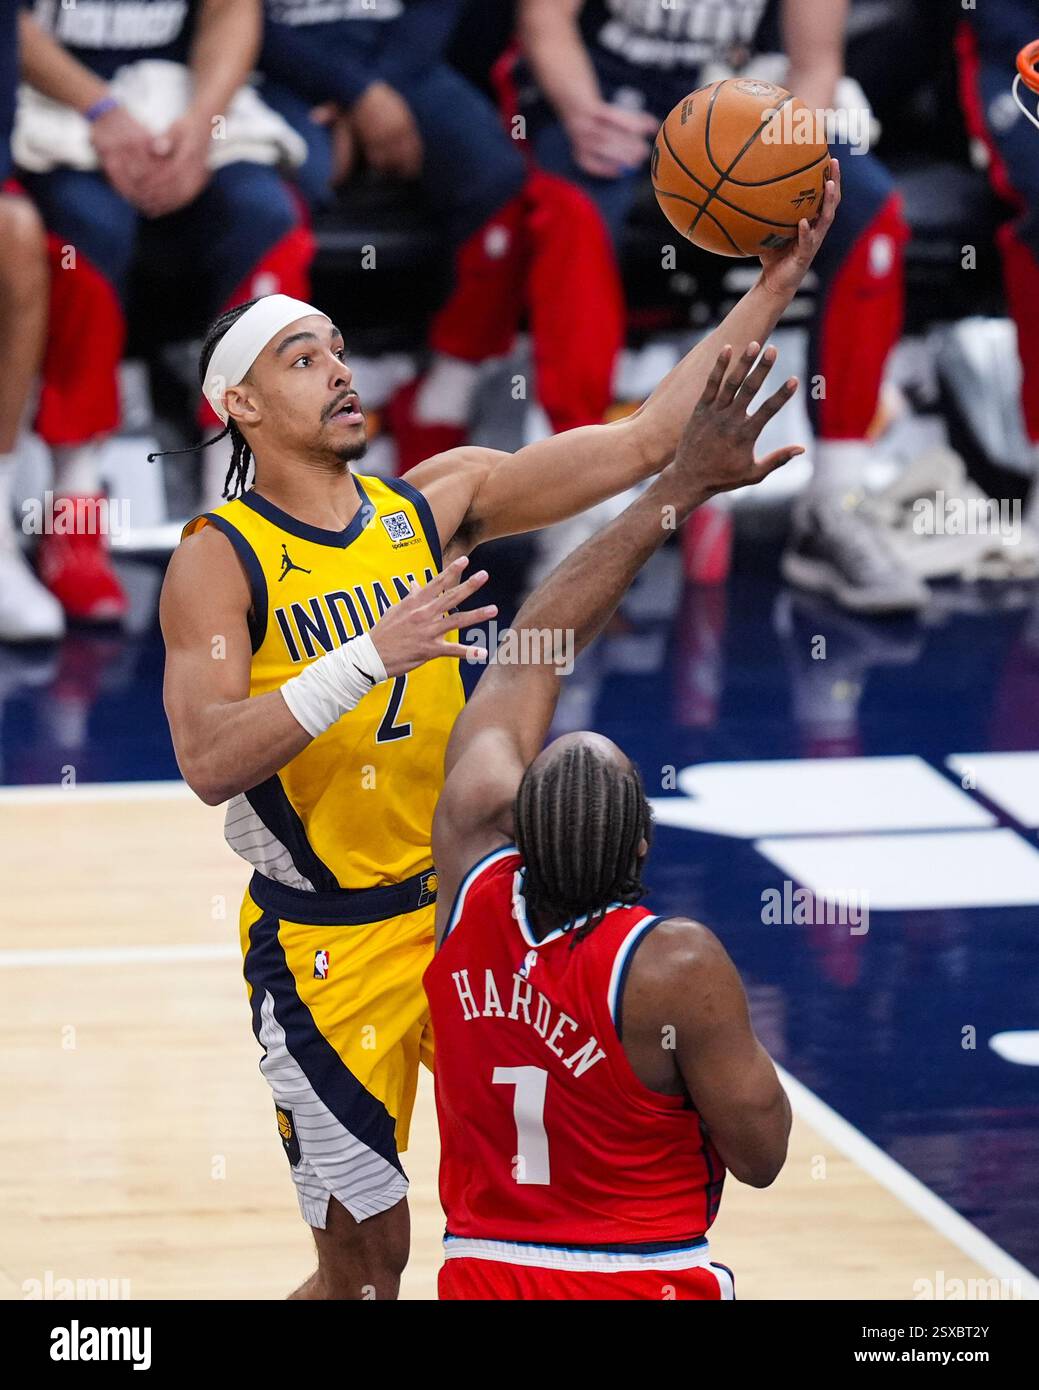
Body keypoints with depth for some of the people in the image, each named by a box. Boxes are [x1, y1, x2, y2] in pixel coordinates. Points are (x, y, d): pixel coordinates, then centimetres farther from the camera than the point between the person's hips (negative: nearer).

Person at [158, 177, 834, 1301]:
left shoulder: (434, 502, 3)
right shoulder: (218, 561, -11)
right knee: (365, 1257, -1)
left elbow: (643, 442, 1)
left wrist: (772, 290, -6)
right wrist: (371, 655, -31)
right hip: (326, 943, -5)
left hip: (461, 905, 5)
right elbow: (209, 762, -23)